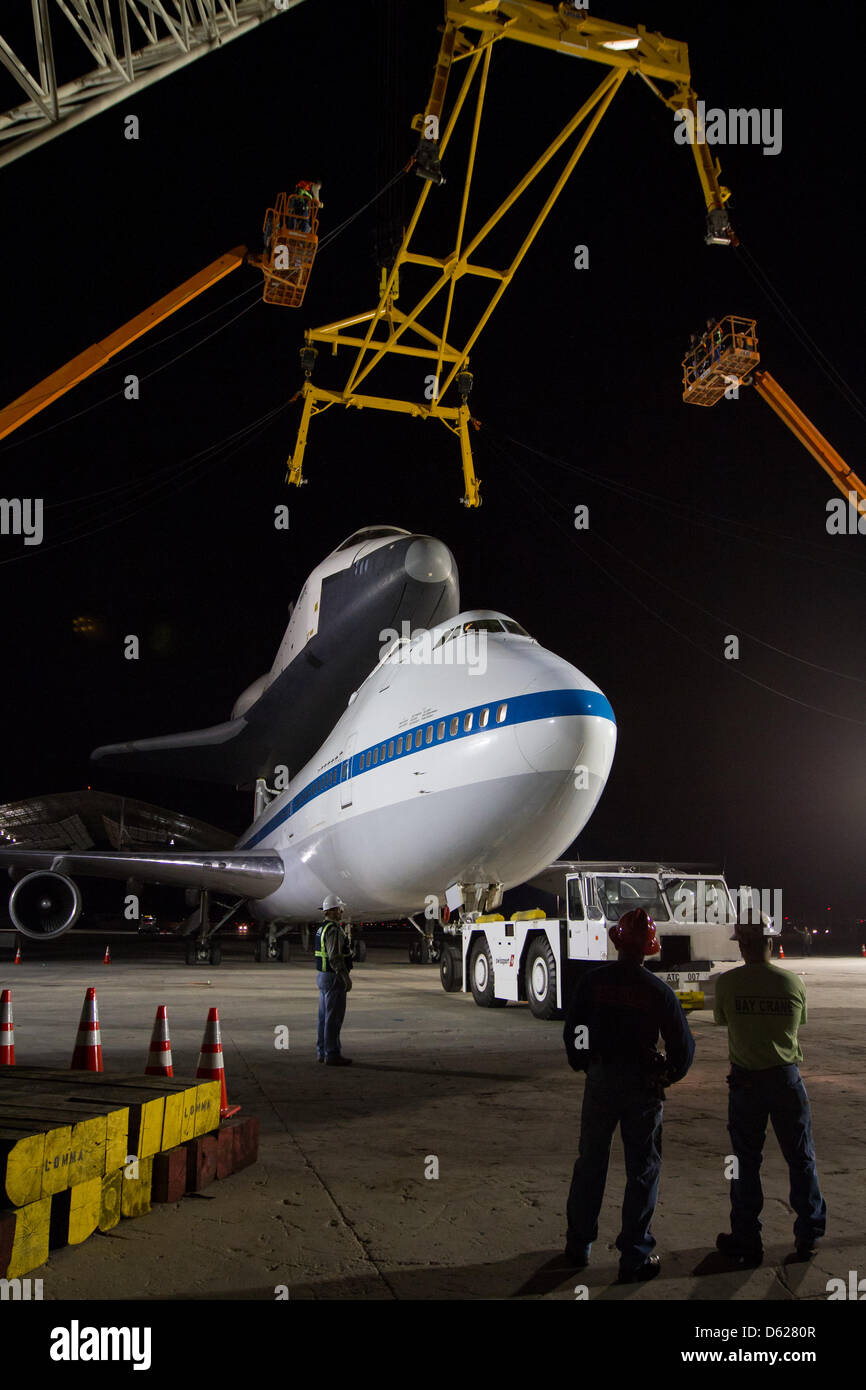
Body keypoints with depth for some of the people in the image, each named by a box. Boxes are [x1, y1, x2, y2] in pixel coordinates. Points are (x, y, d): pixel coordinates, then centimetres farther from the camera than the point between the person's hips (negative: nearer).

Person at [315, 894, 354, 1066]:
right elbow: (335, 957, -25)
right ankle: (332, 1055, -3)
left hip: (323, 976, 10)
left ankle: (323, 1052, 16)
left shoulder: (323, 928, 13)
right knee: (334, 1017, -6)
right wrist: (346, 978, -21)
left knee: (325, 1016, 12)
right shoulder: (334, 930, -19)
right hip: (334, 979, -10)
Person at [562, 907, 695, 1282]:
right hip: (643, 1086, -2)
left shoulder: (592, 981, -6)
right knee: (642, 1170, 9)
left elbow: (571, 1030, 2)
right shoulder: (658, 991, -11)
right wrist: (669, 1076, 12)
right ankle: (634, 1257, 11)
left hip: (600, 1080, 2)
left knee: (590, 1164, 16)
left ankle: (578, 1247, 25)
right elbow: (683, 1046, -6)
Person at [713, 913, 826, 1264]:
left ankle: (747, 1242, 16)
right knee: (801, 1158, 15)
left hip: (745, 1081, -1)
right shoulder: (794, 982, -7)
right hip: (787, 1078, 1)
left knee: (746, 1162, 9)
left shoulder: (727, 983, -11)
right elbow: (798, 1024, 7)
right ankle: (808, 1235, 24)